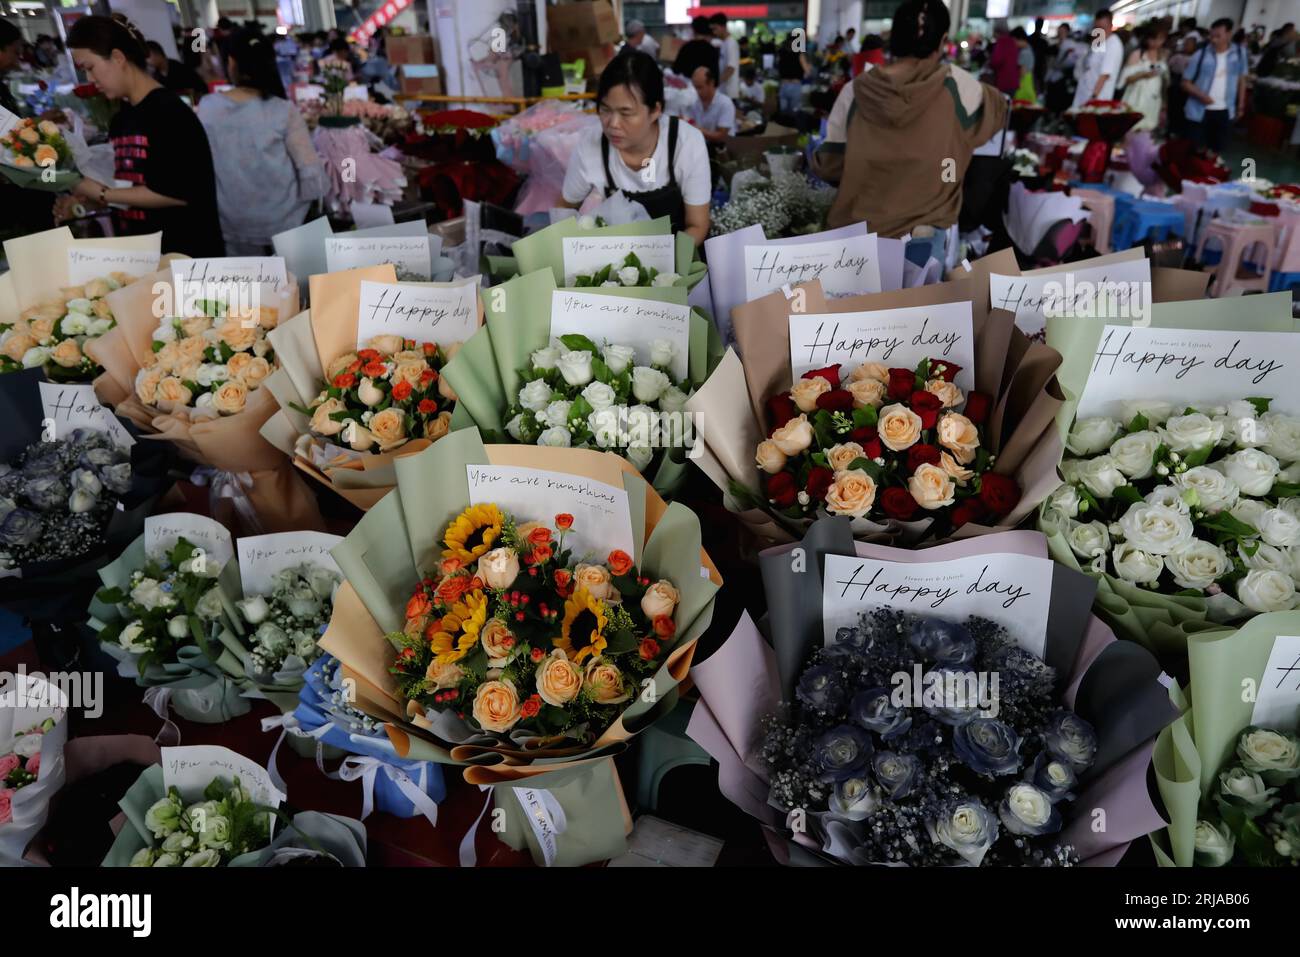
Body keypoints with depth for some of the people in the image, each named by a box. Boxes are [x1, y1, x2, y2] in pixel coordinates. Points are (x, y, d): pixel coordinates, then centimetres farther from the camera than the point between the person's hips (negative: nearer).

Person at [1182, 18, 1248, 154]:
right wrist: (1200, 95, -22)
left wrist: (1241, 105, 11)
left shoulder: (1239, 53, -1)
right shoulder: (1201, 55, -10)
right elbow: (1186, 82, -6)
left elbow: (1241, 79, 10)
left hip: (1225, 111, 3)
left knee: (1217, 149, 13)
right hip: (1199, 111, -3)